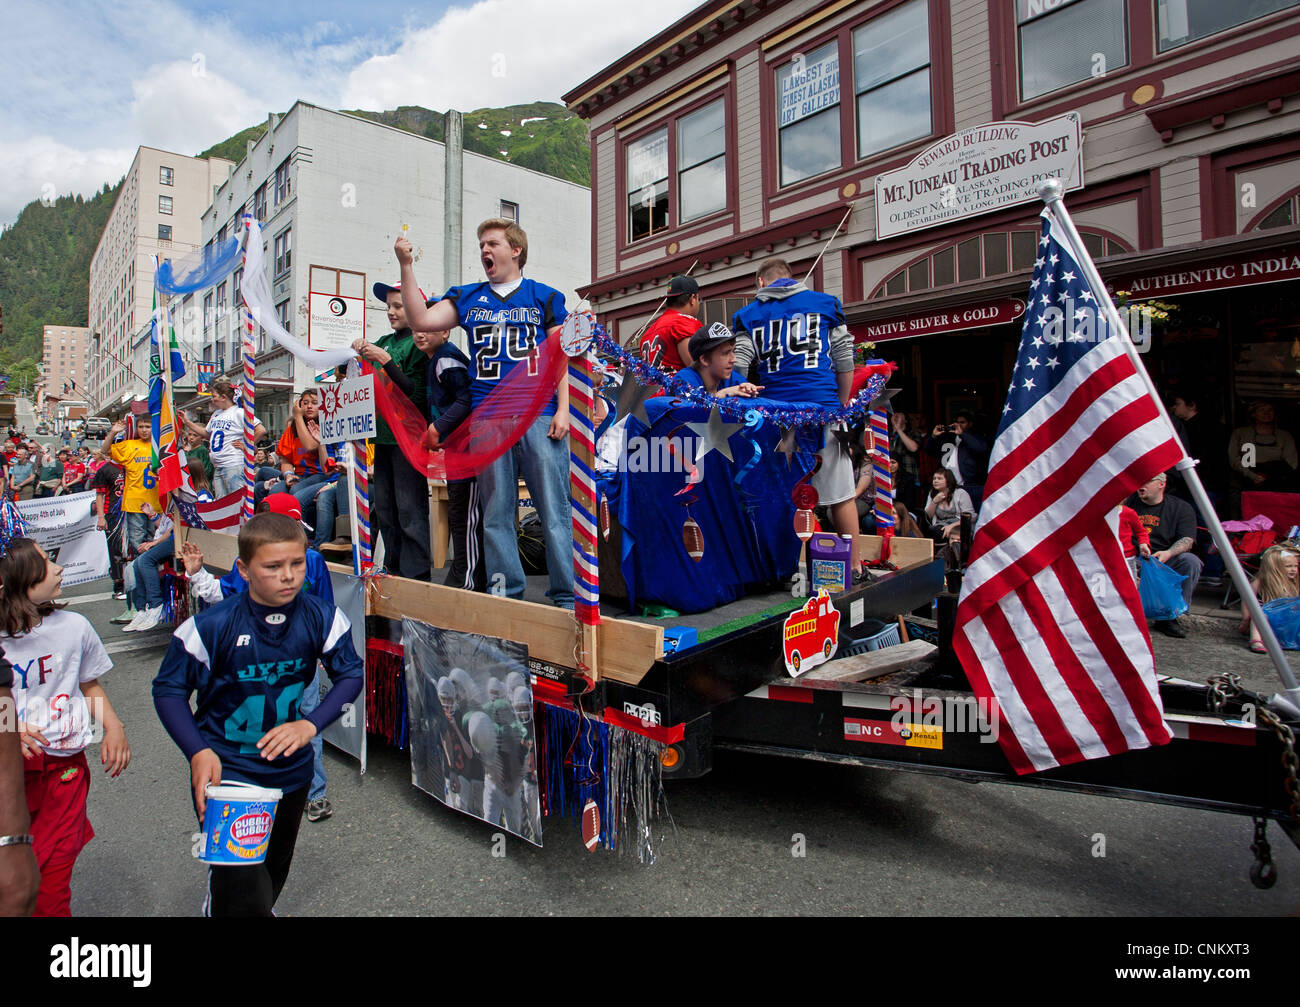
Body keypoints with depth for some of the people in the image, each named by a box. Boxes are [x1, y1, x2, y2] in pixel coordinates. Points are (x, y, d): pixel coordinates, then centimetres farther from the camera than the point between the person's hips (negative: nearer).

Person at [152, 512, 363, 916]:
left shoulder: (322, 619, -13)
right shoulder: (211, 626, -19)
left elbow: (350, 674, -3)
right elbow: (169, 688, -7)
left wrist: (309, 725, -17)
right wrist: (198, 752, -18)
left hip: (290, 768, 4)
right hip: (226, 770, -4)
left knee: (273, 872, 25)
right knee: (243, 896, -12)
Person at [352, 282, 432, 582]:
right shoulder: (385, 341, 15)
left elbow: (414, 391, -14)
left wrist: (385, 361, -19)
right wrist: (359, 351, 2)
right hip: (383, 433, 8)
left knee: (410, 507, -7)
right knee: (384, 507, 12)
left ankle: (416, 574, -1)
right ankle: (394, 569, 23)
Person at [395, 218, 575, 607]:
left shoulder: (544, 297, 12)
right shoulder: (468, 298, 19)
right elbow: (421, 320, 7)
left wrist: (563, 409, -5)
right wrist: (406, 266, 1)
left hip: (539, 415, -3)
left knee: (554, 509, -5)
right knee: (496, 512, 5)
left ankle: (568, 595, 2)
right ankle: (506, 593, 14)